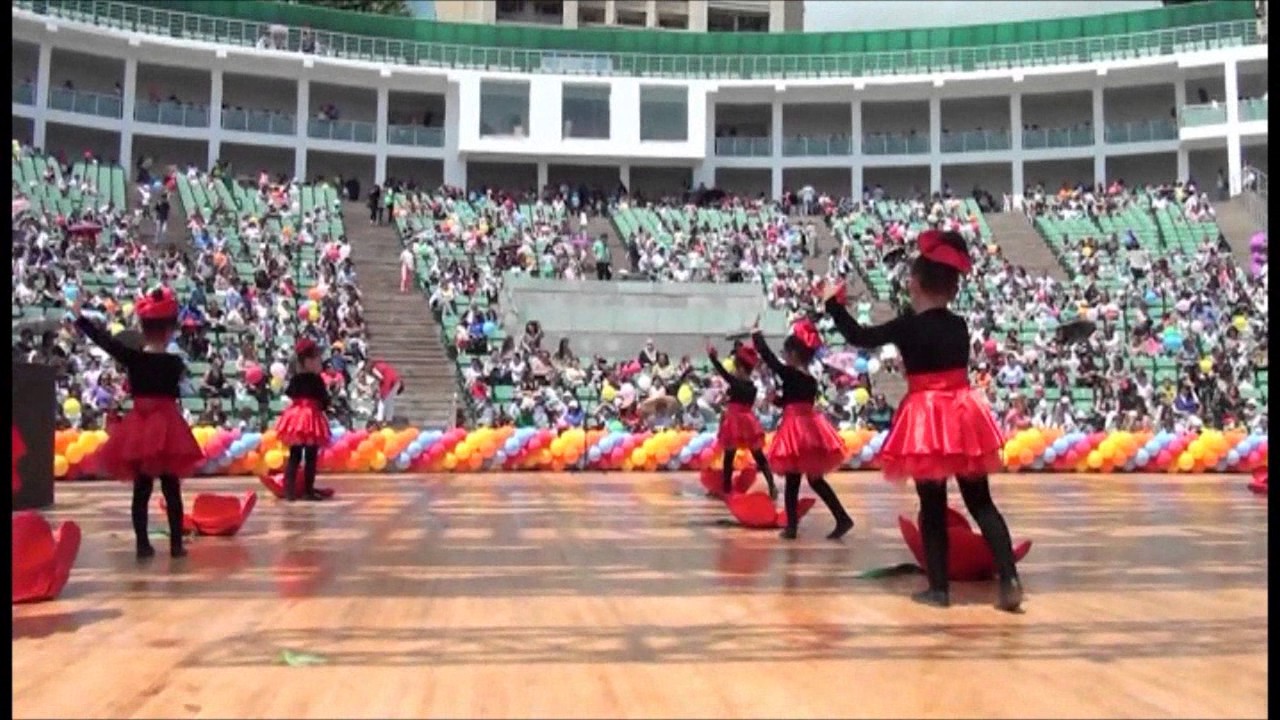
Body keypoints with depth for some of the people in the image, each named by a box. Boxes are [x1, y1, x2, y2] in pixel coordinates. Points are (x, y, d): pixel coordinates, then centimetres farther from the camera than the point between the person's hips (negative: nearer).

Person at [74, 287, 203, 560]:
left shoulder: (132, 358, -4)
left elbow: (103, 339, 1)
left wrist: (79, 317, 11)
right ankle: (176, 544, 5)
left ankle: (143, 544, 10)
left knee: (141, 490, 9)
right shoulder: (174, 362, -7)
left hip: (139, 428, 2)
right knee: (171, 490, 4)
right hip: (167, 426, -2)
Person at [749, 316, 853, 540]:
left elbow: (767, 355, -3)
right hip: (811, 428, 7)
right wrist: (777, 399, 26)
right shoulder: (812, 380, 11)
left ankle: (792, 526, 6)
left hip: (796, 431, -7)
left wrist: (756, 333, 9)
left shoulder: (789, 373, -10)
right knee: (816, 479, 12)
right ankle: (843, 519, 6)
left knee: (792, 482, 1)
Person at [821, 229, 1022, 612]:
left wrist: (832, 304, 12)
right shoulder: (959, 326, 6)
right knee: (981, 503, 9)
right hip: (963, 416, 4)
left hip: (926, 419, -4)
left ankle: (939, 587, 10)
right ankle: (1009, 578, -2)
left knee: (933, 507, 6)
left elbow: (860, 337, 0)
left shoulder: (907, 327, -7)